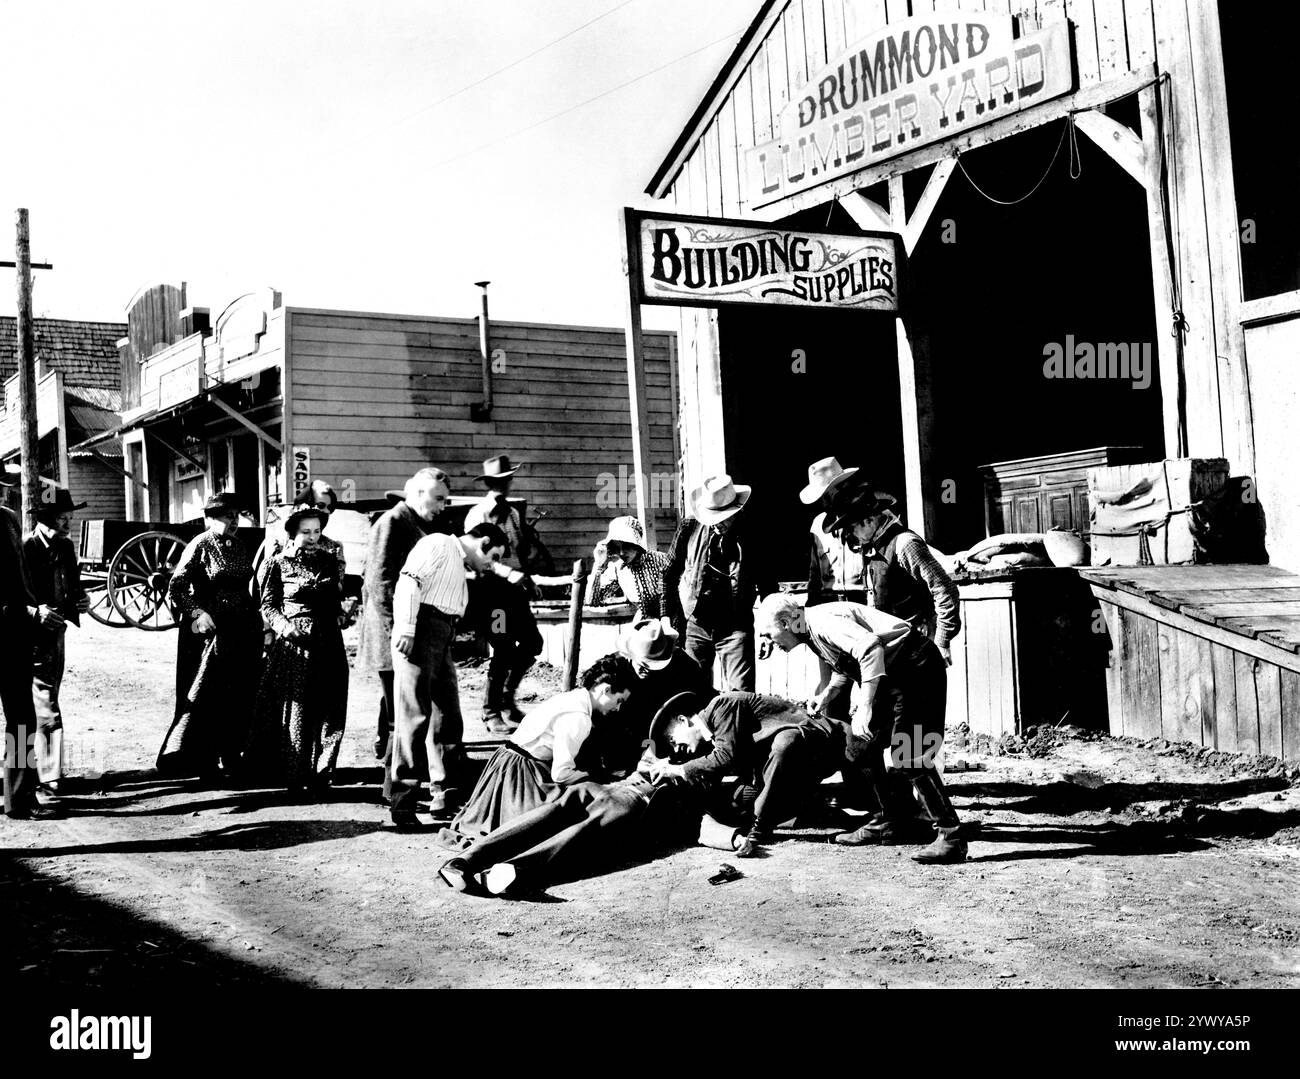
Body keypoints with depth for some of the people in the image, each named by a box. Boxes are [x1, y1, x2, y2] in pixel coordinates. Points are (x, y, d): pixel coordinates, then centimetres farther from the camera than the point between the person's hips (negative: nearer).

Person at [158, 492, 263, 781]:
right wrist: (196, 612, -23)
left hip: (241, 632, 7)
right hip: (209, 629, -6)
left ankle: (232, 757, 18)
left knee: (238, 696, 9)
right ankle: (202, 762, 3)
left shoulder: (237, 546, 12)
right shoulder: (200, 546, -7)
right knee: (206, 695, -3)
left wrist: (255, 619, 11)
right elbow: (176, 587, -12)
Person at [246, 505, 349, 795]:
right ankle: (293, 775, 7)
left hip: (328, 644, 4)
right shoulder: (279, 563, 2)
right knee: (294, 710, -1)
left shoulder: (329, 561, 12)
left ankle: (319, 773, 11)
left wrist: (339, 615, 4)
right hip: (293, 643, -3)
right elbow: (267, 606, 3)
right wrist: (284, 626, -13)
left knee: (327, 709, 2)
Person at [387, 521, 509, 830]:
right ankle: (403, 803, -7)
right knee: (415, 716, -10)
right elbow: (409, 582, -15)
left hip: (443, 642, 10)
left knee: (447, 717, 10)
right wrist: (406, 629, -23)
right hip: (419, 635, -10)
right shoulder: (439, 544, -2)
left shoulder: (460, 571, 27)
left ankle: (443, 793, 21)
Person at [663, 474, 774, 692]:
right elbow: (669, 576, 7)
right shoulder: (689, 529, -2)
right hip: (695, 625, 2)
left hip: (736, 627, -2)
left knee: (742, 693, -9)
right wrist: (673, 619, 4)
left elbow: (768, 585, 4)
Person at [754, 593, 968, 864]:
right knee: (858, 746, 12)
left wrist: (864, 707, -33)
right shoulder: (813, 633, 13)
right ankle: (892, 822, 22)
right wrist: (824, 699, 28)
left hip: (916, 666, -11)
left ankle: (951, 836, -12)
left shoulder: (821, 621, -18)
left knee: (908, 756, -17)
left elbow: (870, 648, -32)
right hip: (891, 674, 11)